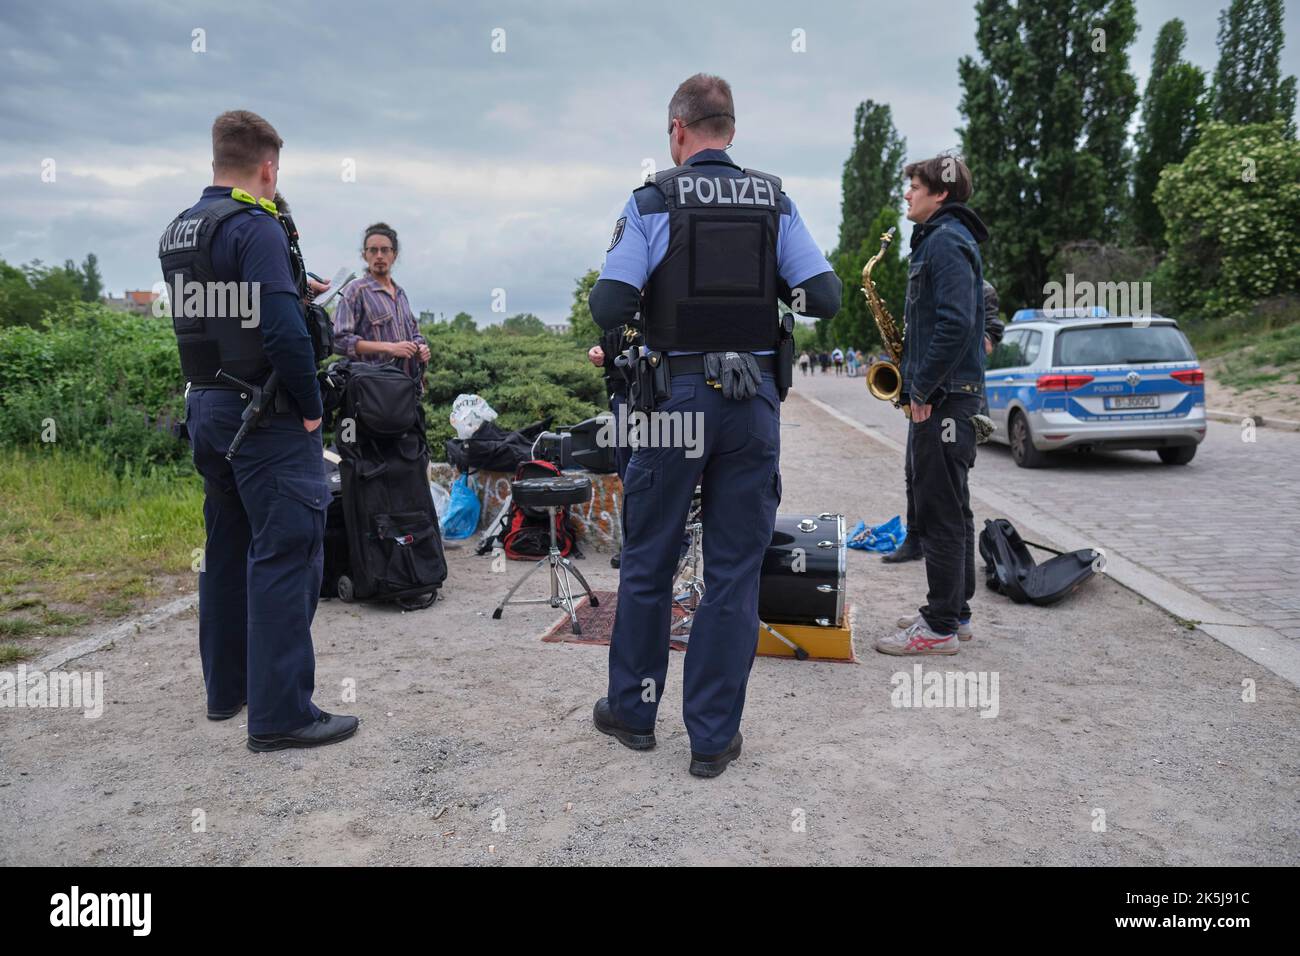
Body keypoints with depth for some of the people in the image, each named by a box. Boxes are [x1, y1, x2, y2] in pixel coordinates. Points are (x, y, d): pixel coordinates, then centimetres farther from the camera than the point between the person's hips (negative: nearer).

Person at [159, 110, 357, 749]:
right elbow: (284, 330, -23)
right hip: (265, 416, -9)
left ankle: (226, 688, 27)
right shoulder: (256, 227, -14)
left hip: (205, 408, 9)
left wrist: (293, 288, 17)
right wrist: (311, 406, -12)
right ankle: (281, 714, -3)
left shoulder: (176, 233, 13)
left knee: (228, 547, 17)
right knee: (285, 554, -6)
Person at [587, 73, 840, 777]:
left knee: (647, 563, 13)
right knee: (735, 571, 8)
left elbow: (607, 307, -13)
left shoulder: (654, 201, -3)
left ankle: (633, 710, 28)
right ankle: (713, 737, 15)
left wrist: (646, 295, 10)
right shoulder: (775, 203, 5)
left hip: (675, 397, -2)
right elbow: (825, 297, -1)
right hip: (754, 401, 2)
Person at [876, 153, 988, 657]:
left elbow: (956, 322, -24)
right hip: (944, 393, 11)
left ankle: (940, 626, 0)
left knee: (940, 511, -7)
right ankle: (954, 611, 24)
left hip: (943, 395, -11)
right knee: (949, 507, 14)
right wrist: (918, 379, 15)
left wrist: (924, 387, -20)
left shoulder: (946, 241, -12)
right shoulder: (940, 238, 20)